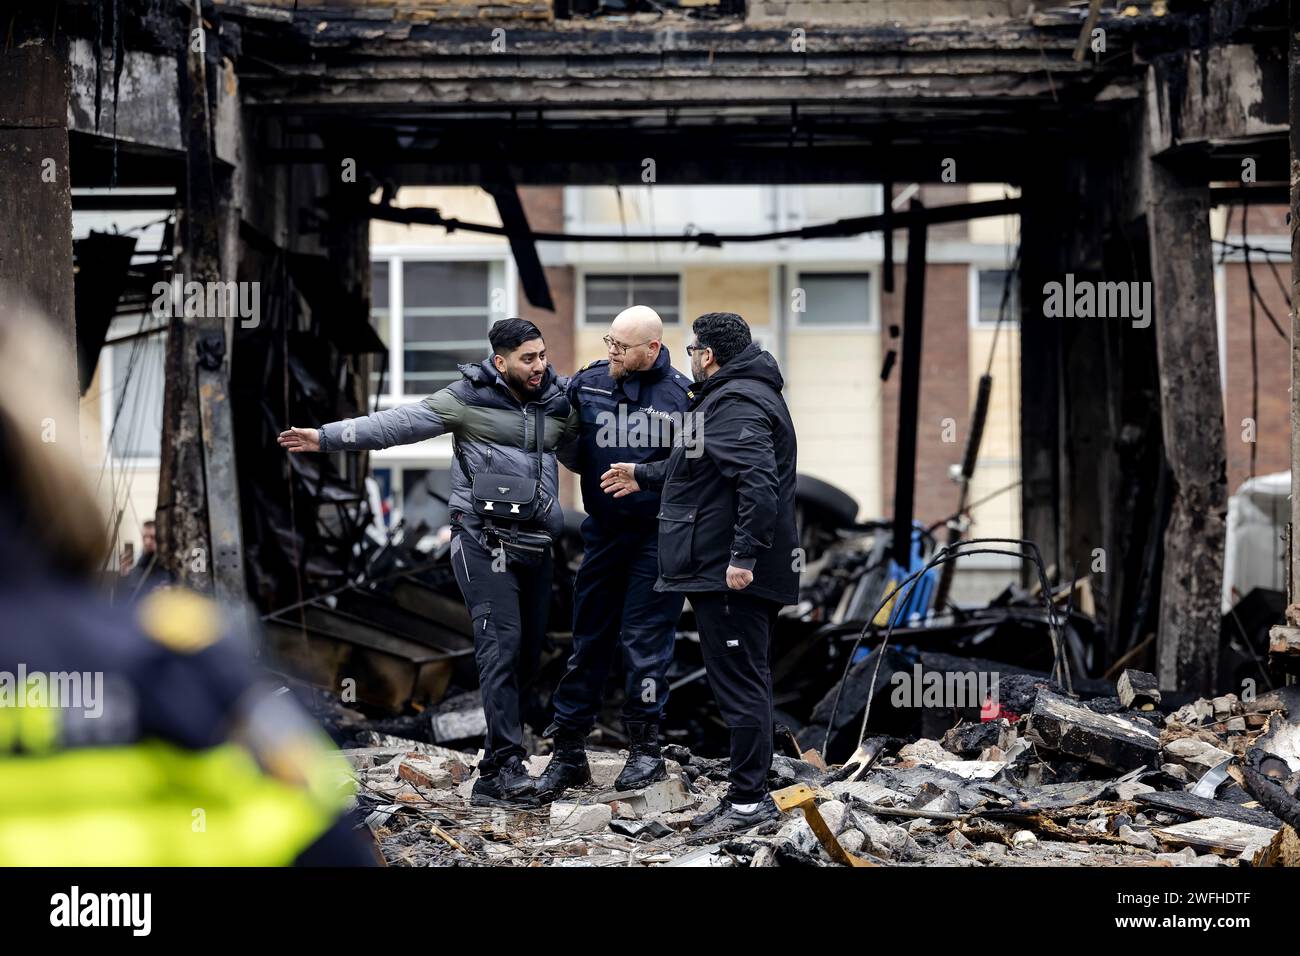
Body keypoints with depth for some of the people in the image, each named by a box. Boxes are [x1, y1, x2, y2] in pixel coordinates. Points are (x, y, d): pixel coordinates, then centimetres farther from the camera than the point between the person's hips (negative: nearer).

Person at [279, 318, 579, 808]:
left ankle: (495, 773, 15)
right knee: (501, 647, -16)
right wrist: (329, 437, -16)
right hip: (484, 541, -6)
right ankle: (507, 767, -18)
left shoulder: (558, 406, 12)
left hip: (536, 545, 6)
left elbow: (582, 455, 30)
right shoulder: (469, 399, -5)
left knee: (528, 655, 6)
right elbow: (398, 423, -9)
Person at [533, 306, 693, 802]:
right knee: (589, 640, 8)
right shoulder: (587, 383, 0)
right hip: (603, 532, 3)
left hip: (658, 534, -3)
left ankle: (645, 750, 14)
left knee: (645, 640, 0)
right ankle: (568, 753, 14)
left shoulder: (681, 393, -8)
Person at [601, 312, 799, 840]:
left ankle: (749, 800, -3)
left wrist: (744, 557, -29)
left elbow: (758, 483, -28)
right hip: (725, 573, 11)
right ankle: (746, 795, 21)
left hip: (732, 576, -11)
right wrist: (644, 476, 41)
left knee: (740, 685, -7)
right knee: (742, 683, 14)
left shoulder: (734, 405, -16)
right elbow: (698, 469, 33)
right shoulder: (736, 396, 20)